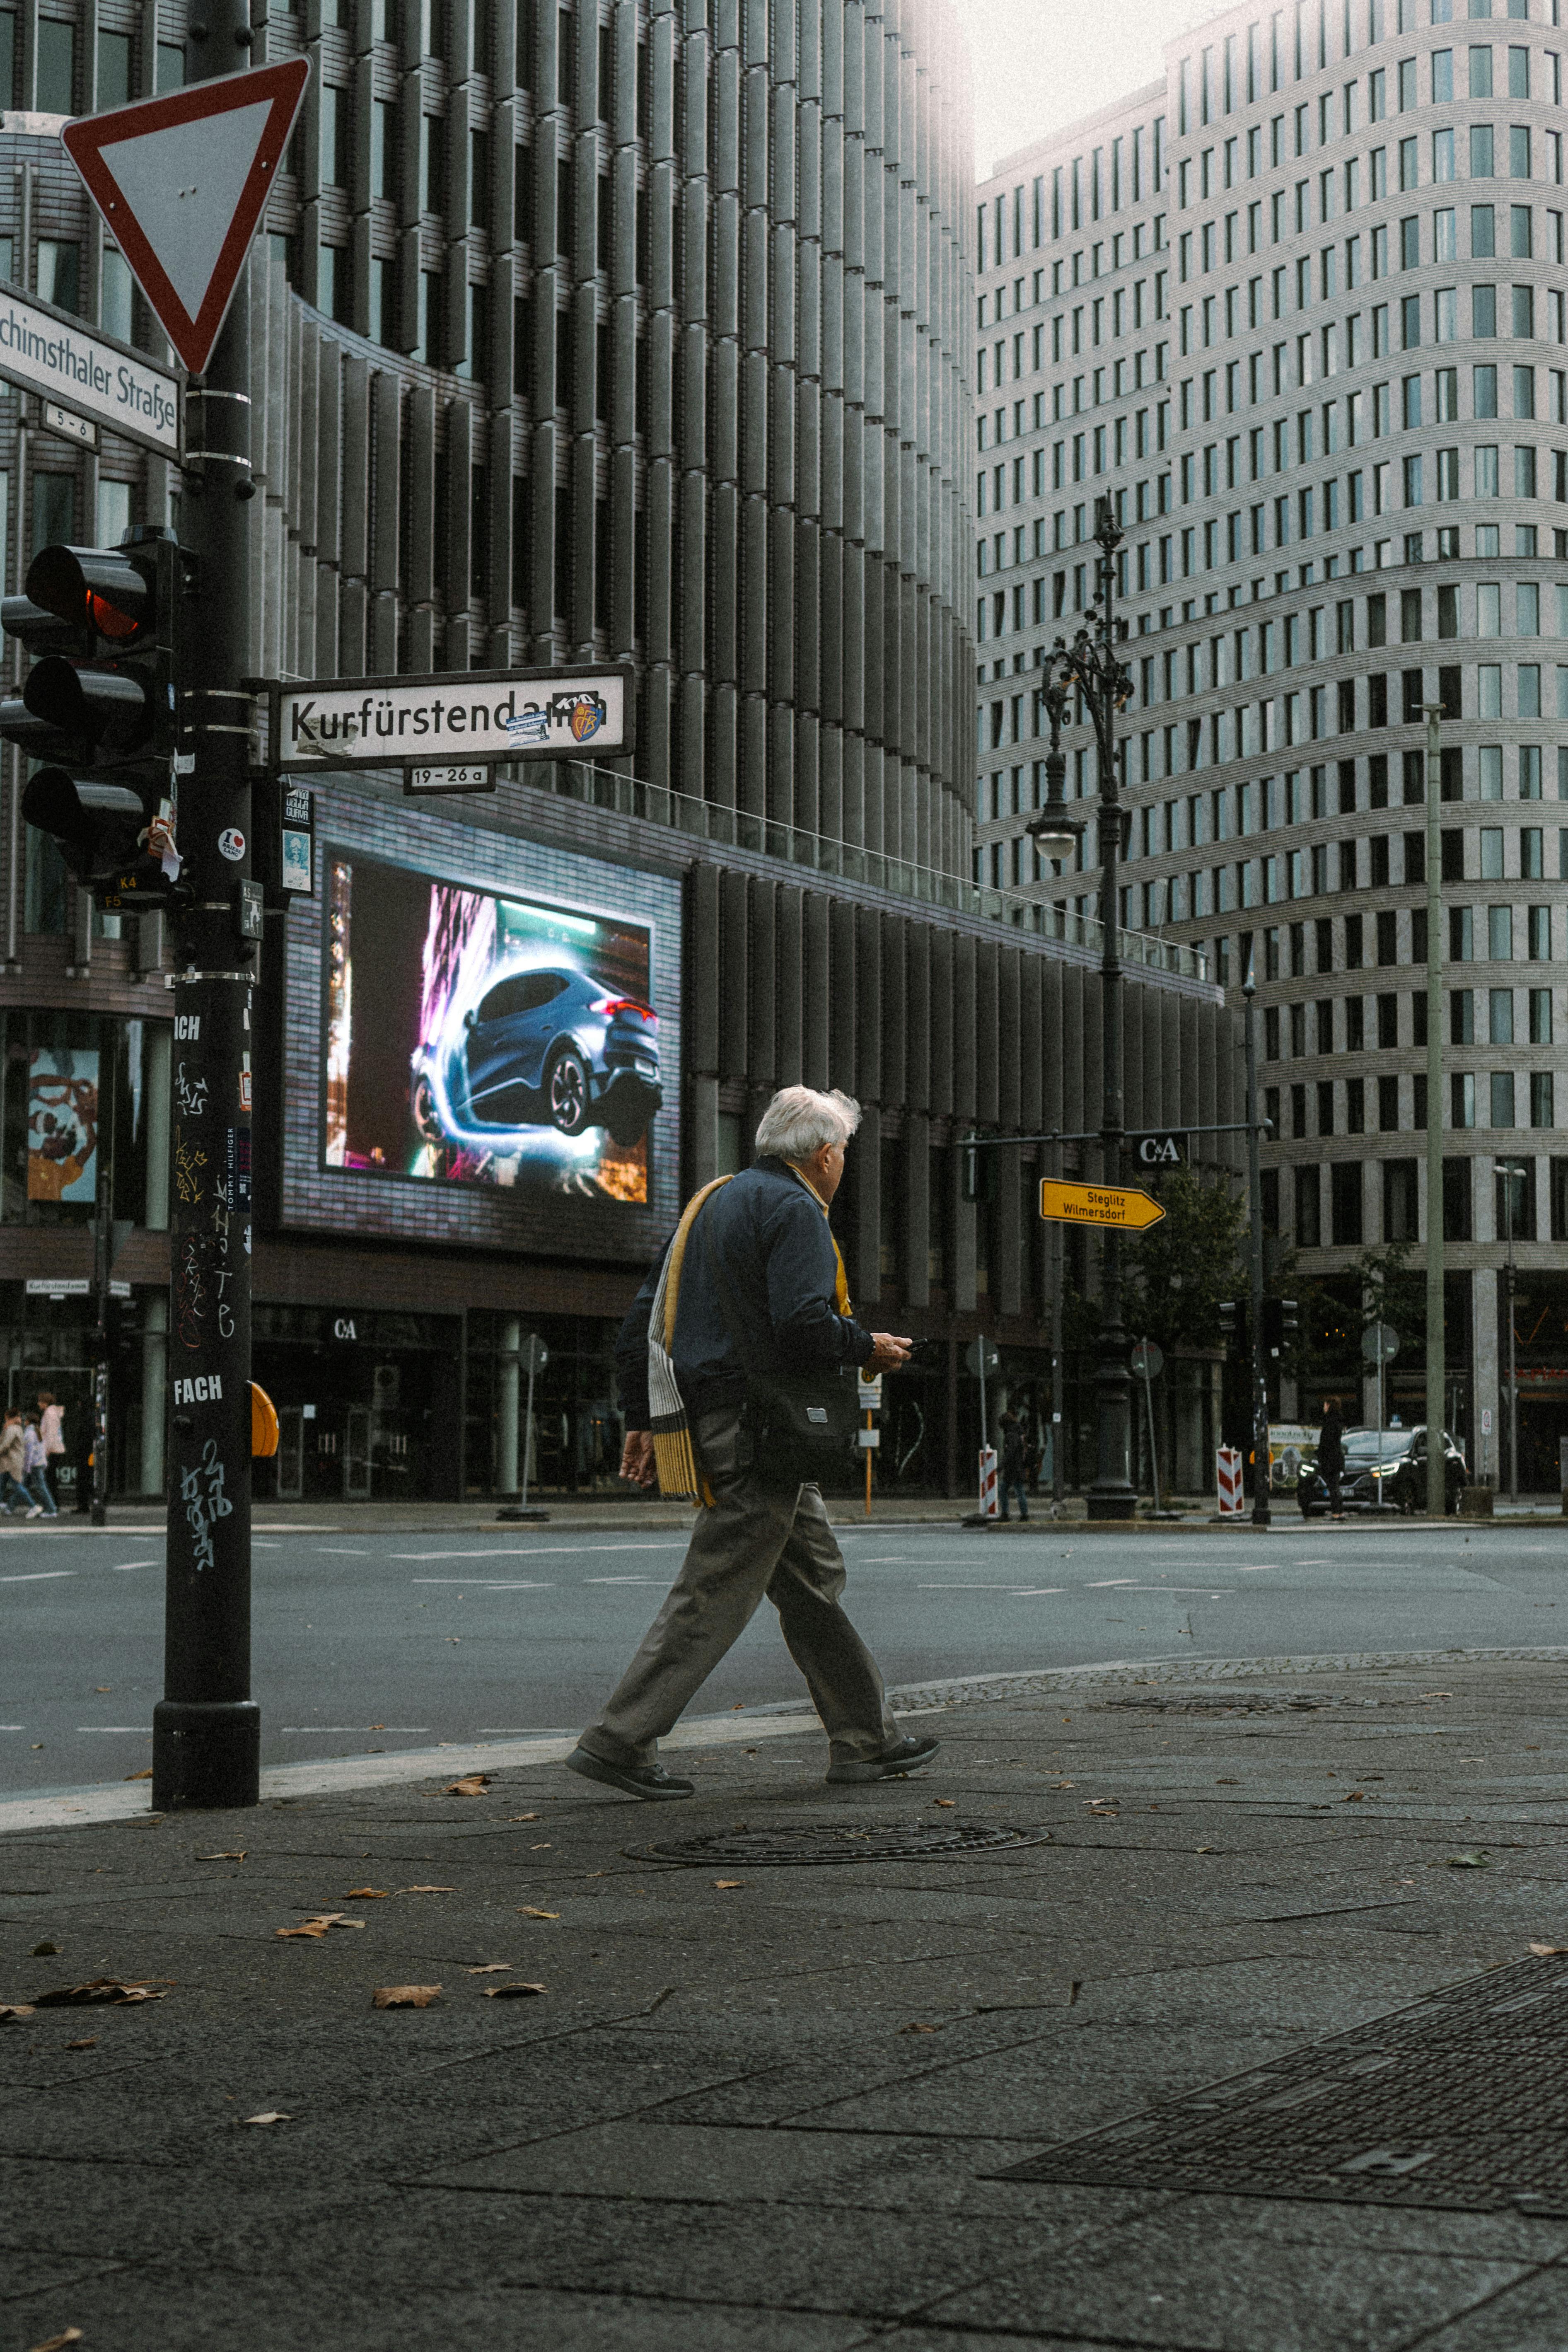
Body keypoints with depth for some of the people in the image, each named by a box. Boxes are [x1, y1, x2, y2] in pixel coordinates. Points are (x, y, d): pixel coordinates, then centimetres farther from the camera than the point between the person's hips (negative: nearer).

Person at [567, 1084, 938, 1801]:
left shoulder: (710, 1204, 19)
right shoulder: (795, 1211, -9)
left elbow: (638, 1328, 19)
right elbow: (803, 1324, -23)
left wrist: (640, 1421, 20)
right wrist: (867, 1348, -5)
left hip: (706, 1420, 10)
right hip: (757, 1431, -10)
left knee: (813, 1580, 15)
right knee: (715, 1594, -7)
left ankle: (865, 1740, 20)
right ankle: (617, 1742, -8)